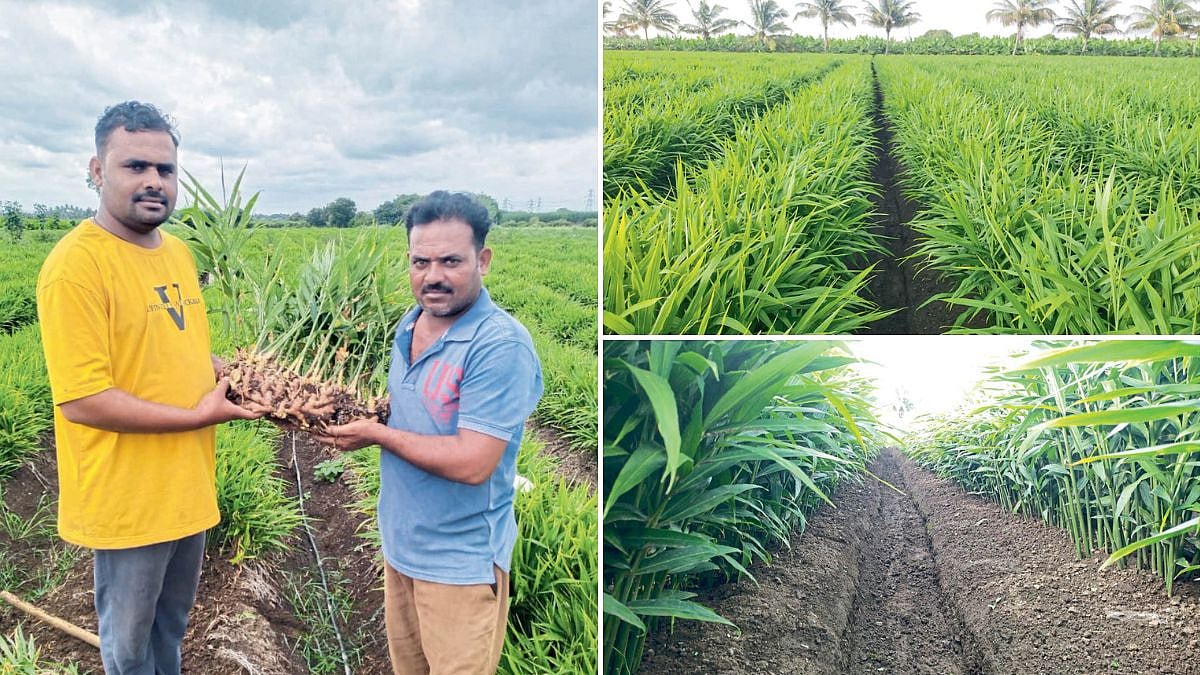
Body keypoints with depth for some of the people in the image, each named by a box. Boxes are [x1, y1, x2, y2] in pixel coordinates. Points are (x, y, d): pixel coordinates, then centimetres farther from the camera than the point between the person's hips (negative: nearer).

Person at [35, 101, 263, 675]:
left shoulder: (177, 250, 5)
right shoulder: (76, 264, -21)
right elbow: (81, 401, -24)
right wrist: (198, 416, -20)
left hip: (188, 486, 7)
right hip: (129, 497, -7)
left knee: (172, 626, 25)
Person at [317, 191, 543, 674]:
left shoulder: (500, 345, -24)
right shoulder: (408, 326, 4)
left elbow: (471, 464, -29)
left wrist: (376, 435, -17)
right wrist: (348, 414, -1)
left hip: (461, 562, -8)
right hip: (399, 545, 8)